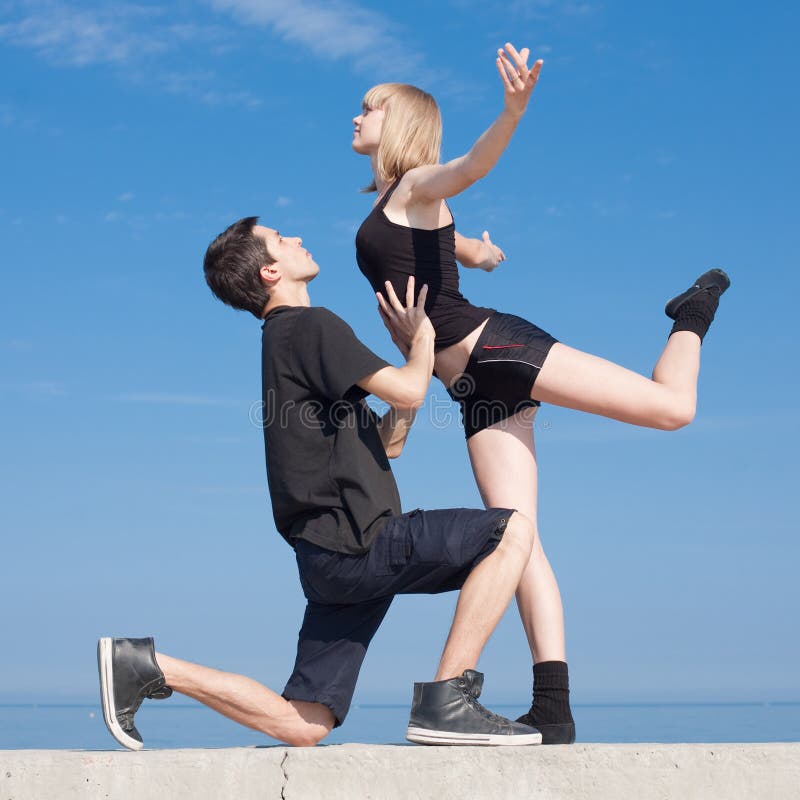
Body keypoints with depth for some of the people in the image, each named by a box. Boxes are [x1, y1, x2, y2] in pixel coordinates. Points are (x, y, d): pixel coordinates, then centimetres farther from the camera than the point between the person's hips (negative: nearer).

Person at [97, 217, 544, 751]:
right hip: (354, 543, -9)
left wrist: (415, 346, 24)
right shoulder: (309, 326, -4)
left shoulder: (288, 340, 26)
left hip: (333, 559, 9)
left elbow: (387, 442, 26)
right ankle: (445, 701, -15)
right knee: (512, 531, -13)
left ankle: (150, 666, 8)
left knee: (301, 728, 9)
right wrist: (424, 335, 10)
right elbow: (408, 391, -11)